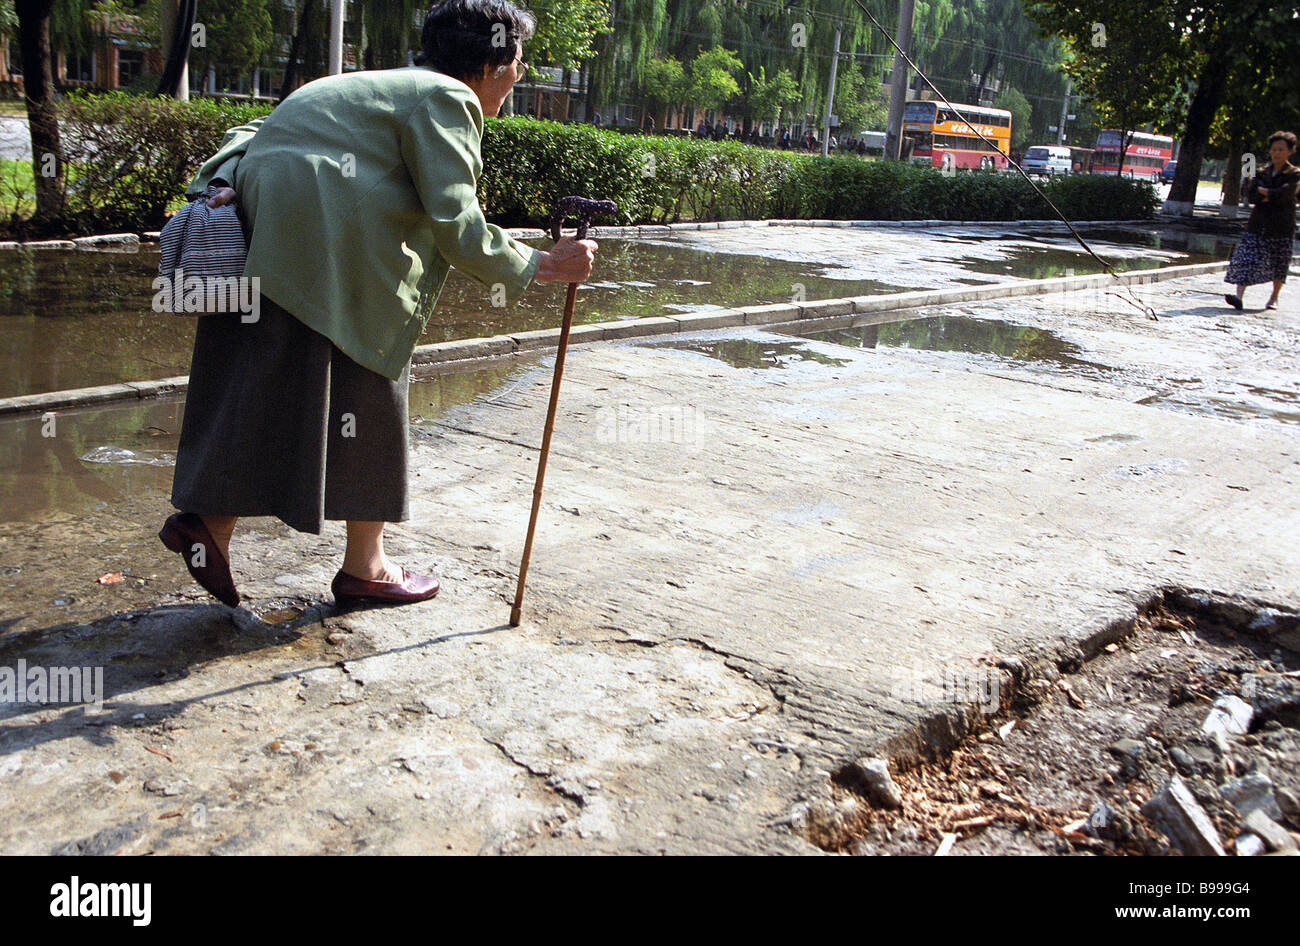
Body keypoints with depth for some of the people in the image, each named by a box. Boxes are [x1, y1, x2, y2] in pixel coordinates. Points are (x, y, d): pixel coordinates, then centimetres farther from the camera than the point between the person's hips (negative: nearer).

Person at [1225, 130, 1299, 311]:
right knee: (1247, 259, -13)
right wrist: (1273, 197, -13)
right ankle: (1239, 295, -23)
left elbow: (1285, 193, -17)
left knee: (1279, 266, 5)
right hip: (1258, 225, 2)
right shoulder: (1263, 172, 12)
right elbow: (1250, 196, -1)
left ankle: (1274, 297, 22)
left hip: (1282, 228, -2)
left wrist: (1264, 193, -7)